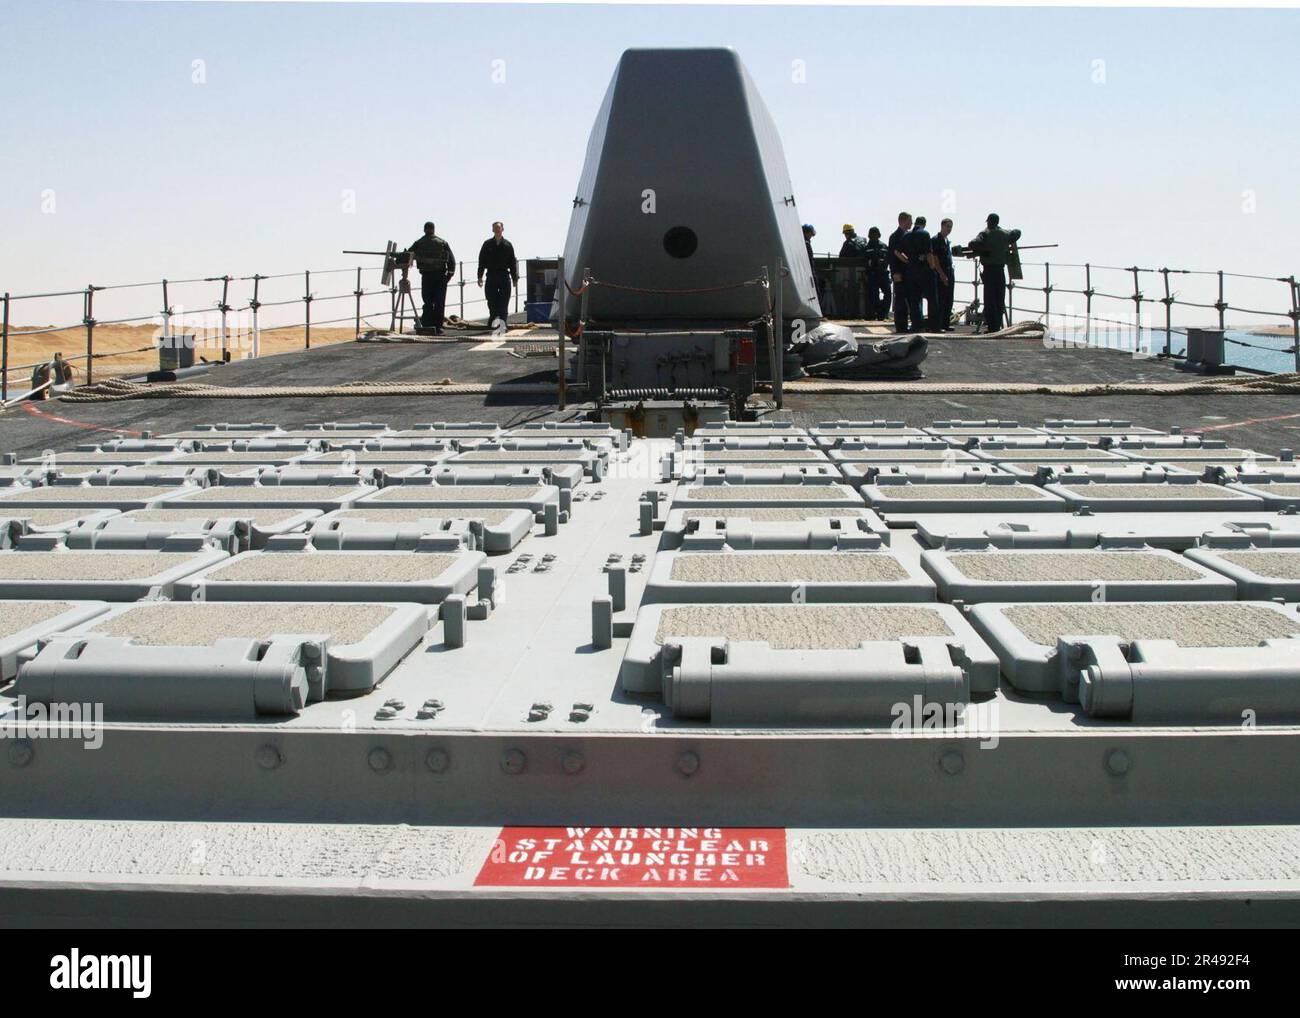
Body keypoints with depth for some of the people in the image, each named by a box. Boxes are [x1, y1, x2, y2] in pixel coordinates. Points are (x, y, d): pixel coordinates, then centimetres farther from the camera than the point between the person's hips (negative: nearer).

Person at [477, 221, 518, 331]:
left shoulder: (508, 245, 7)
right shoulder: (487, 244, 6)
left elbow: (513, 262, 8)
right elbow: (482, 261, 6)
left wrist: (515, 278, 4)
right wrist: (480, 276, -1)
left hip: (504, 276, 0)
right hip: (491, 276, 0)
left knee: (503, 303, -3)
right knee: (492, 302, -1)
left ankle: (503, 323, -2)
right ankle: (493, 320, 8)